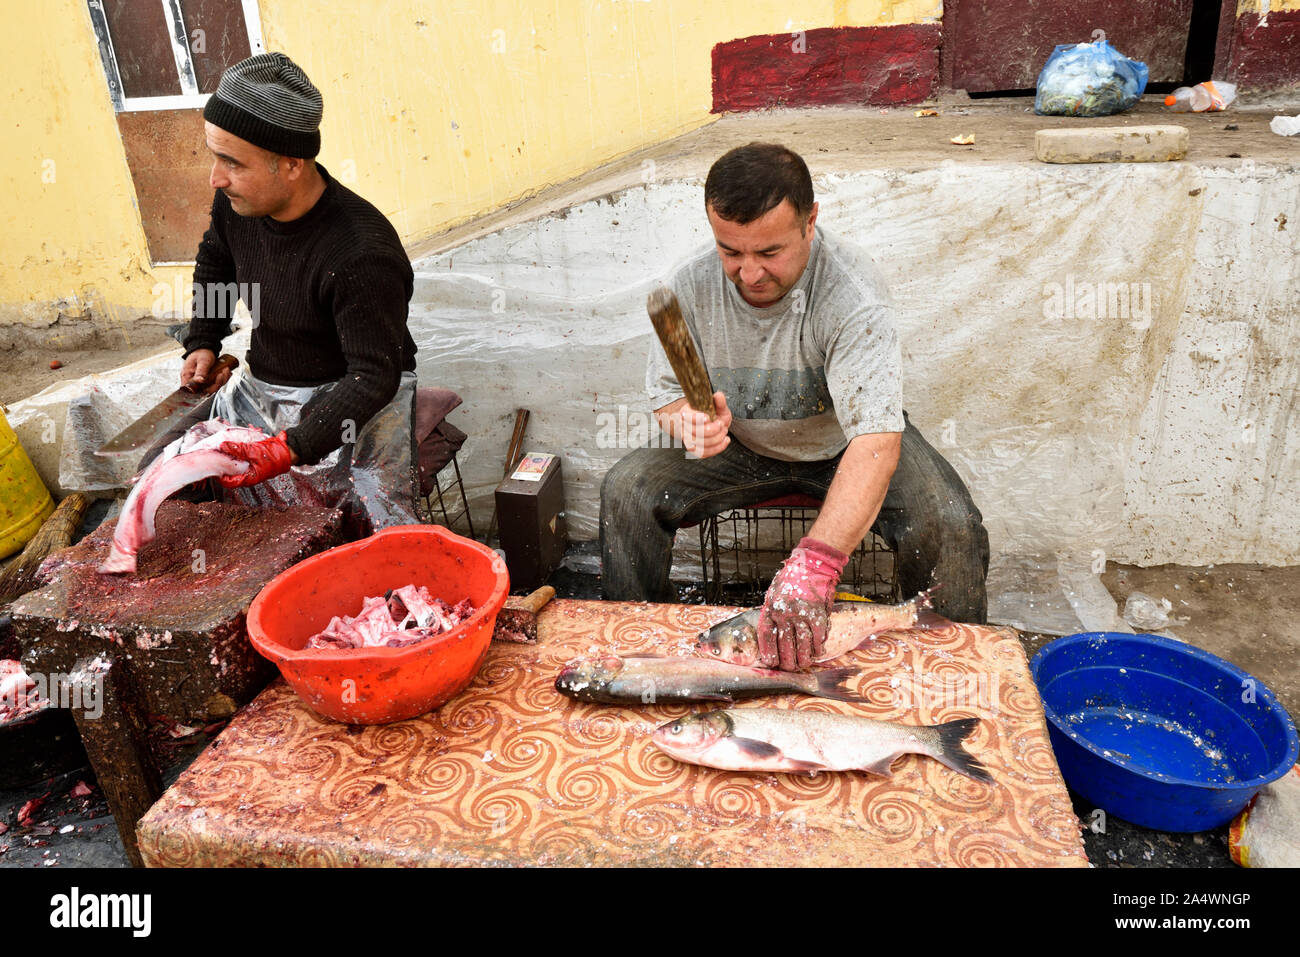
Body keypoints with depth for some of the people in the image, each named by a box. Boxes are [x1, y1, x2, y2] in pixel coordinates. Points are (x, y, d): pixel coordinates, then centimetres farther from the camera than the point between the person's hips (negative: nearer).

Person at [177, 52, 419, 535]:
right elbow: (214, 262, 22)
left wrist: (291, 448, -35)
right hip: (258, 387, 7)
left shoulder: (362, 256, -28)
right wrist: (202, 343, 11)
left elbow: (374, 376, -27)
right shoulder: (236, 203, -4)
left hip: (352, 399, -7)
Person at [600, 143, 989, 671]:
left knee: (950, 525, -27)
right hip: (740, 447, 3)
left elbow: (876, 441, -43)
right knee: (626, 489, -18)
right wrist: (688, 418, -33)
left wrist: (813, 565, -56)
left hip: (844, 446, -2)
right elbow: (667, 393, -5)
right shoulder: (689, 285, -17)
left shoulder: (852, 294, -31)